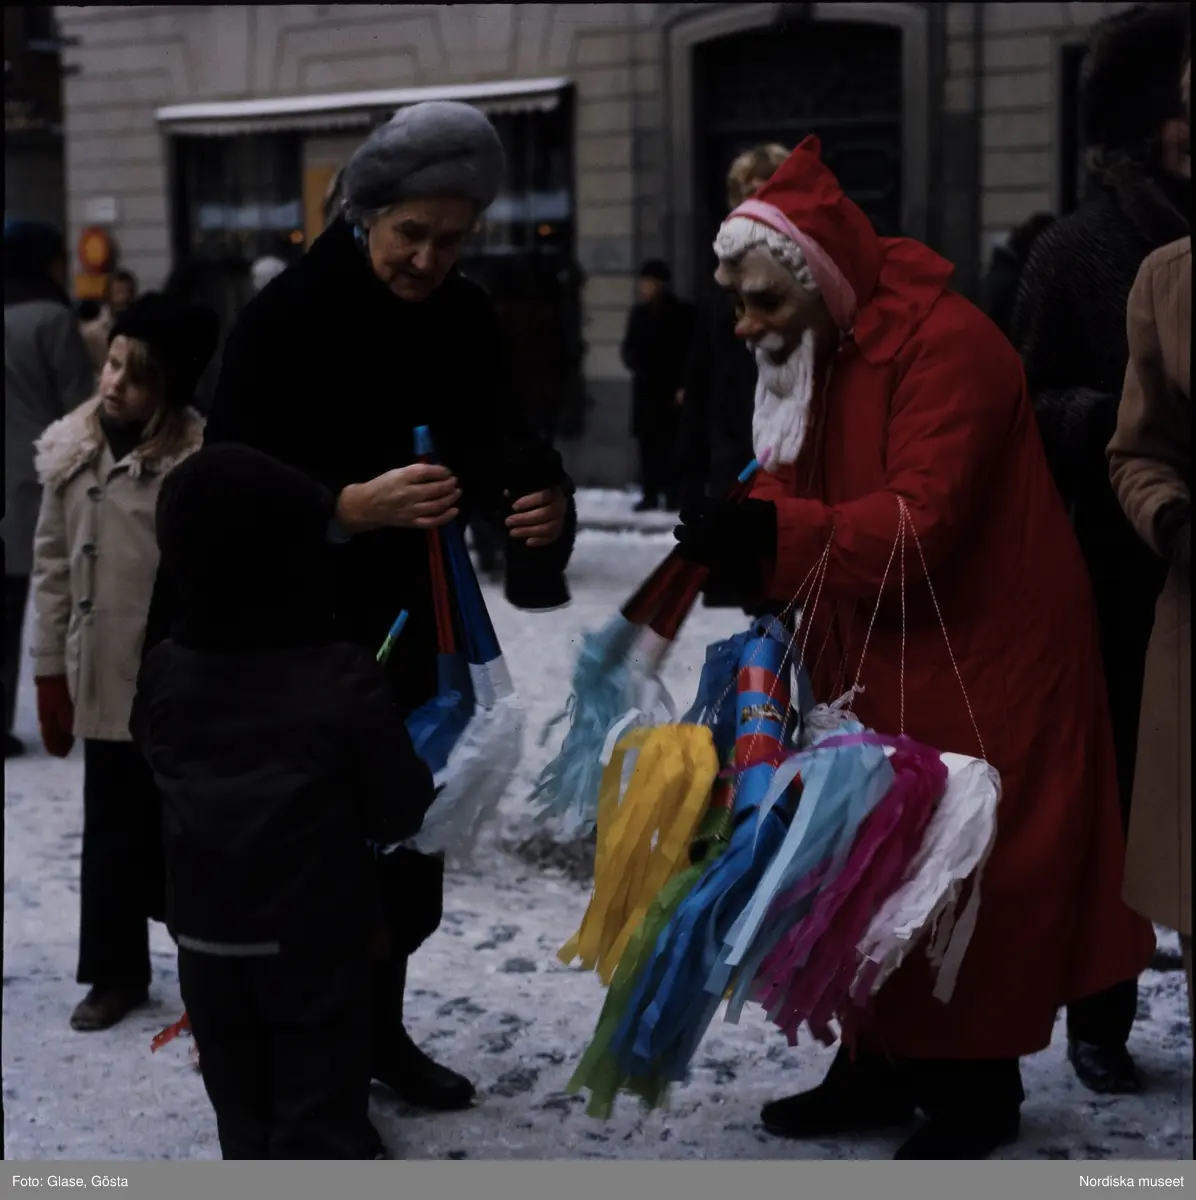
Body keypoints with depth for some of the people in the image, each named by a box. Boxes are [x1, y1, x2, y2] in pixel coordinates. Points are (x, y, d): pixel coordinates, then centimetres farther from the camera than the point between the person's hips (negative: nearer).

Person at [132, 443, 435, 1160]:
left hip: (205, 938, 4)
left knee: (244, 1112, 20)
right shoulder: (345, 682, -20)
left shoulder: (163, 676, -7)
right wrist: (421, 775, 9)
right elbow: (400, 811, -11)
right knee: (320, 1114, 7)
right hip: (318, 938, -4)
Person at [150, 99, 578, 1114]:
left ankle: (379, 1027, 34)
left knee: (414, 835, 14)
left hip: (411, 624, 6)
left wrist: (545, 501, -16)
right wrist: (351, 507, -35)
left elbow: (500, 448, 6)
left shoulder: (468, 320, 1)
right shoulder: (285, 317, -15)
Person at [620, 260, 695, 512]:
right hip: (646, 387, 4)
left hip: (672, 388, -4)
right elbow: (629, 349, 15)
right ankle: (650, 494, 5)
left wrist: (683, 385, -9)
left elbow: (692, 352, -2)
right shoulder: (639, 313, 13)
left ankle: (673, 494, -4)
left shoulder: (683, 313, -1)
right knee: (647, 441, 1)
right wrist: (639, 367, -6)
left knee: (671, 441, -8)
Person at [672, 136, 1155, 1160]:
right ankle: (886, 1065, 24)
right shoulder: (811, 353, 7)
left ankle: (975, 1088, 16)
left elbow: (920, 521, -27)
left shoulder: (947, 344, -21)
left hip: (978, 660, -8)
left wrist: (772, 534, -34)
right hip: (875, 657, 8)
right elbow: (801, 497, 7)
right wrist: (738, 537, -14)